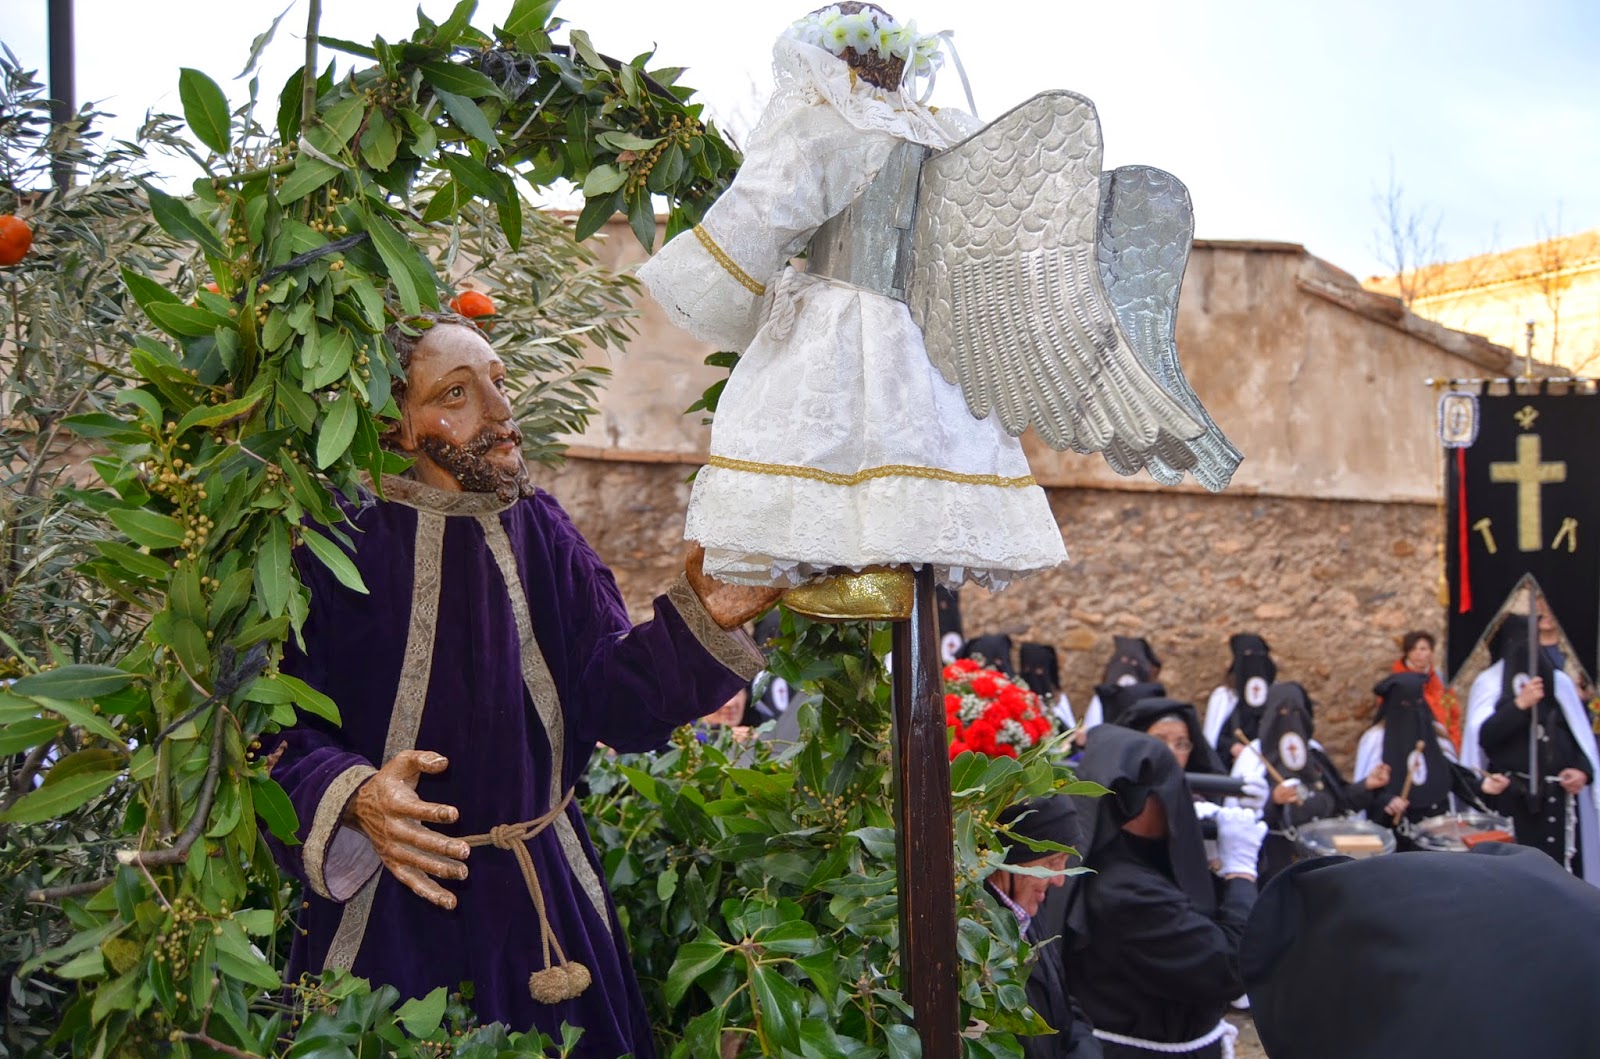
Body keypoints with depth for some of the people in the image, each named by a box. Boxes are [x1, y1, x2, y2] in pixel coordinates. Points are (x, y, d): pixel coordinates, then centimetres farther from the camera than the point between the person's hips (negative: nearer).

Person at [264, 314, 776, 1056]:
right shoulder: (345, 548, -11)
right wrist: (353, 796, -31)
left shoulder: (541, 529, 1)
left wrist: (699, 617, -19)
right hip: (392, 910, -4)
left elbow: (610, 694, -4)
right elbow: (282, 731, -13)